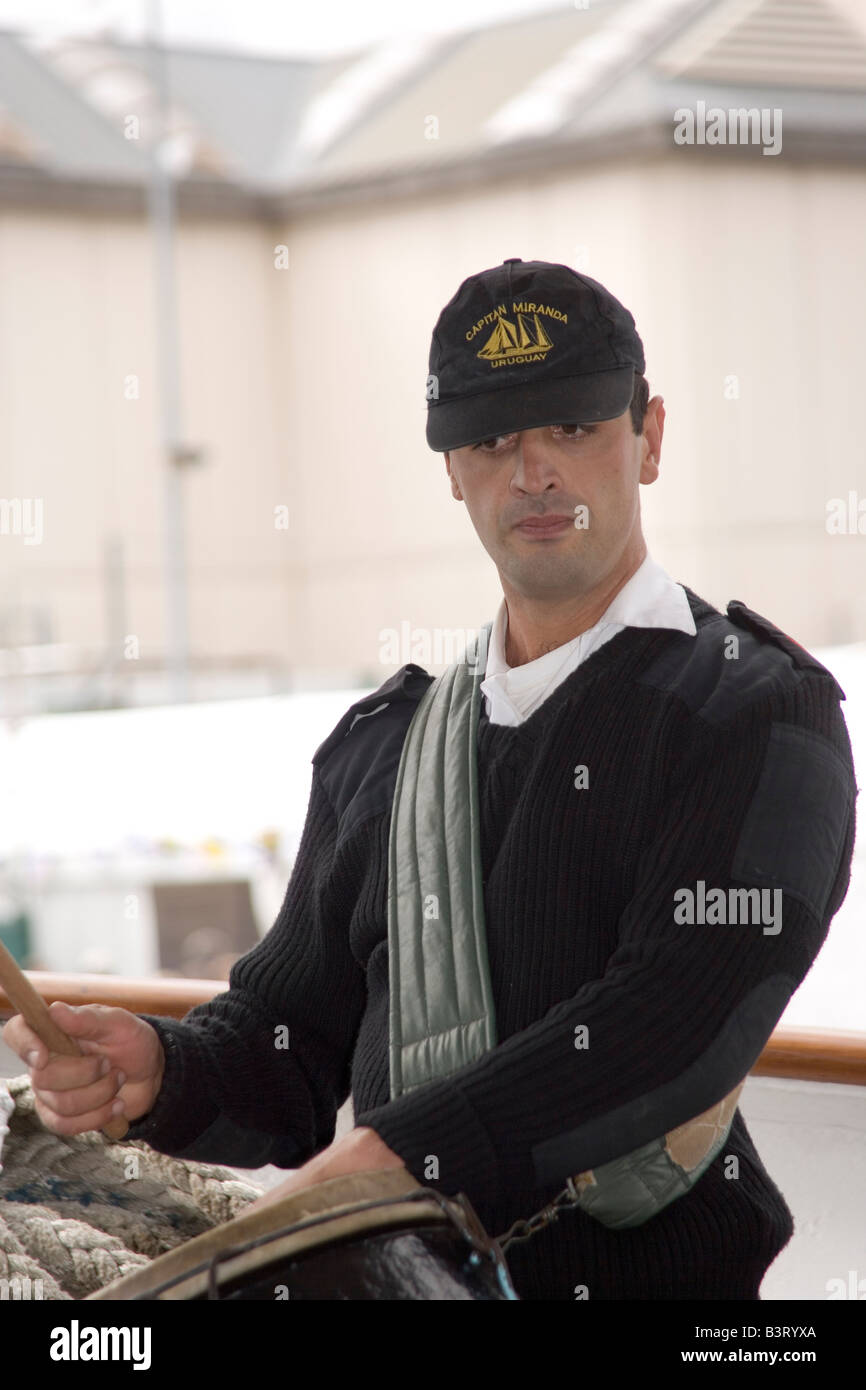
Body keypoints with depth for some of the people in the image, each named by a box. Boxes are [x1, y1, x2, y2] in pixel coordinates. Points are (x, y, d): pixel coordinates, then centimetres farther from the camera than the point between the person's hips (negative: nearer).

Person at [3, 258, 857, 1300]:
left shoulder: (761, 713, -2)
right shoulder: (382, 744, 17)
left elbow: (682, 1024, -16)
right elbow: (296, 1031, 19)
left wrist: (397, 1153, -23)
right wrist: (159, 1072, -3)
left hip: (658, 1270, -3)